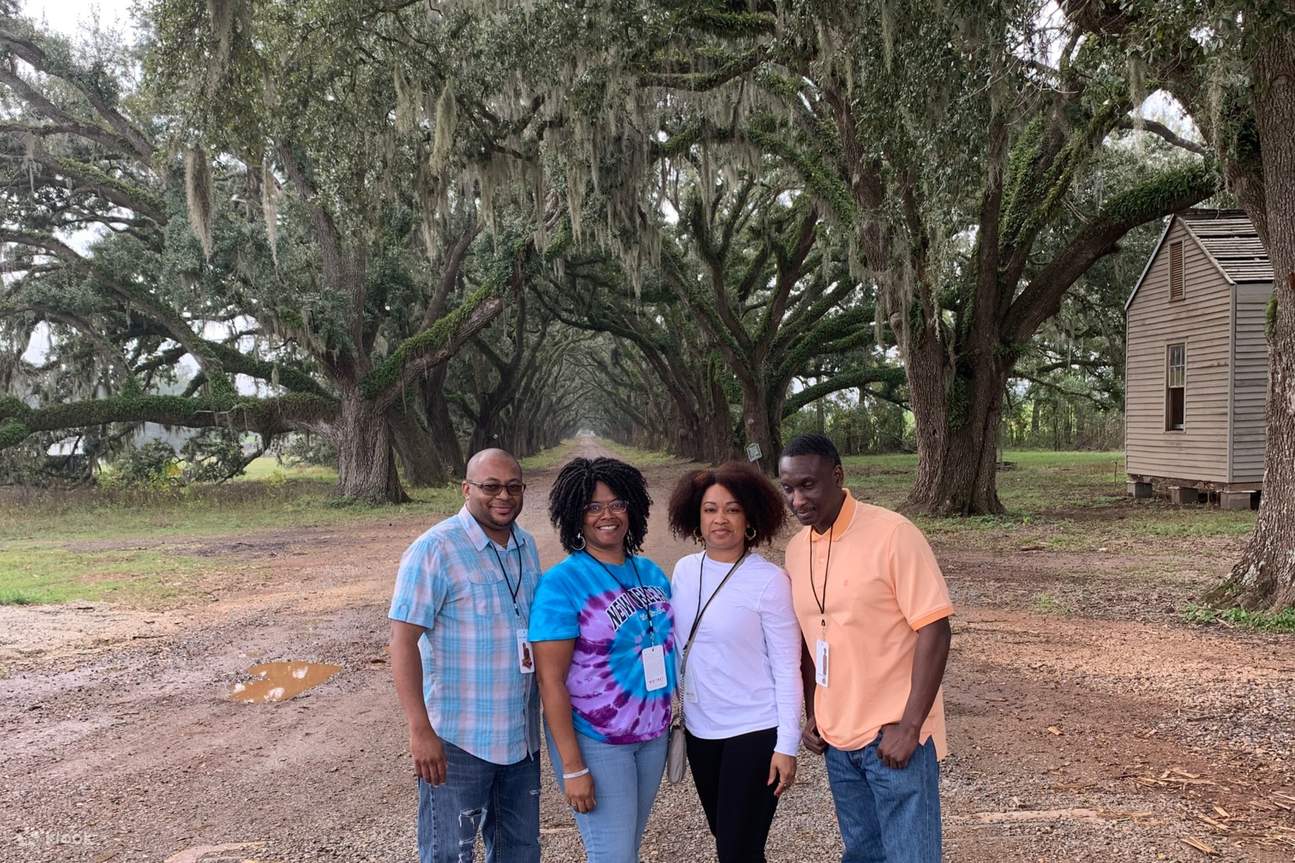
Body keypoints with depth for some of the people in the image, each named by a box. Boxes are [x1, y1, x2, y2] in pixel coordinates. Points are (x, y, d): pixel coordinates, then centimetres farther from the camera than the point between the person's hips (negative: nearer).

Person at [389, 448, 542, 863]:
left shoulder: (527, 545, 7)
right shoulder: (434, 550, -14)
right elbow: (403, 640, -17)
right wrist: (420, 730, -21)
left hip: (522, 735, 7)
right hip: (458, 740, -6)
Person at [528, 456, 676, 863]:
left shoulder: (650, 573, 4)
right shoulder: (561, 583, -14)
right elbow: (550, 680, -16)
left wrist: (672, 722, 11)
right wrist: (573, 767, -17)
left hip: (652, 735, 6)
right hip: (595, 742, -6)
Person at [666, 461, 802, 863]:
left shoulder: (769, 580, -16)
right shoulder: (684, 570, 0)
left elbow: (787, 668, -12)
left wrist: (787, 744, -13)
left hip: (755, 731, -5)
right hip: (699, 728, 6)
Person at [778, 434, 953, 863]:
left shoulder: (892, 534, -16)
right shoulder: (796, 549, 5)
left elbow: (934, 629, -17)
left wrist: (909, 726, -19)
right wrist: (812, 714, 12)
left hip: (894, 732, -6)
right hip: (836, 735, 6)